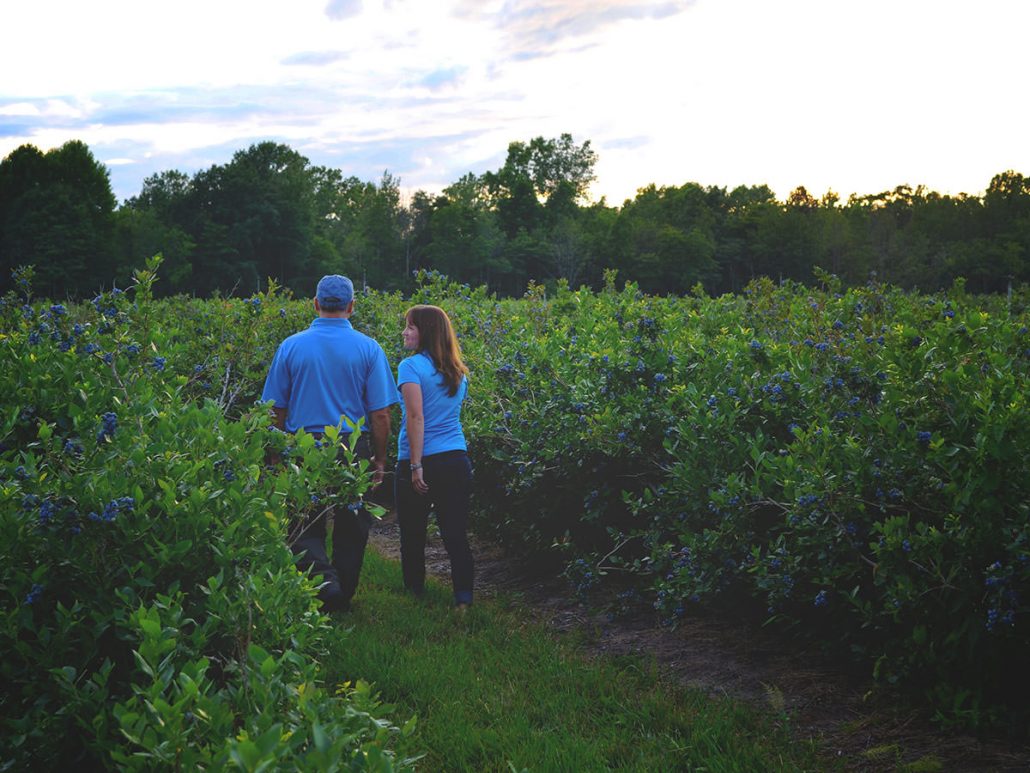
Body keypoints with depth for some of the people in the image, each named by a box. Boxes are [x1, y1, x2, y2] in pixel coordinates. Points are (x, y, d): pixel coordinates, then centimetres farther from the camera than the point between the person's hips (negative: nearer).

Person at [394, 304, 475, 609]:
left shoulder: (412, 366, -9)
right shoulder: (459, 372, 12)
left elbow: (416, 417, -18)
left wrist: (416, 466, -18)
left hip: (423, 461, -5)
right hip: (457, 460, 5)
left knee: (413, 533, 13)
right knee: (455, 534, 5)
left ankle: (415, 591, 27)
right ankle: (463, 596, -3)